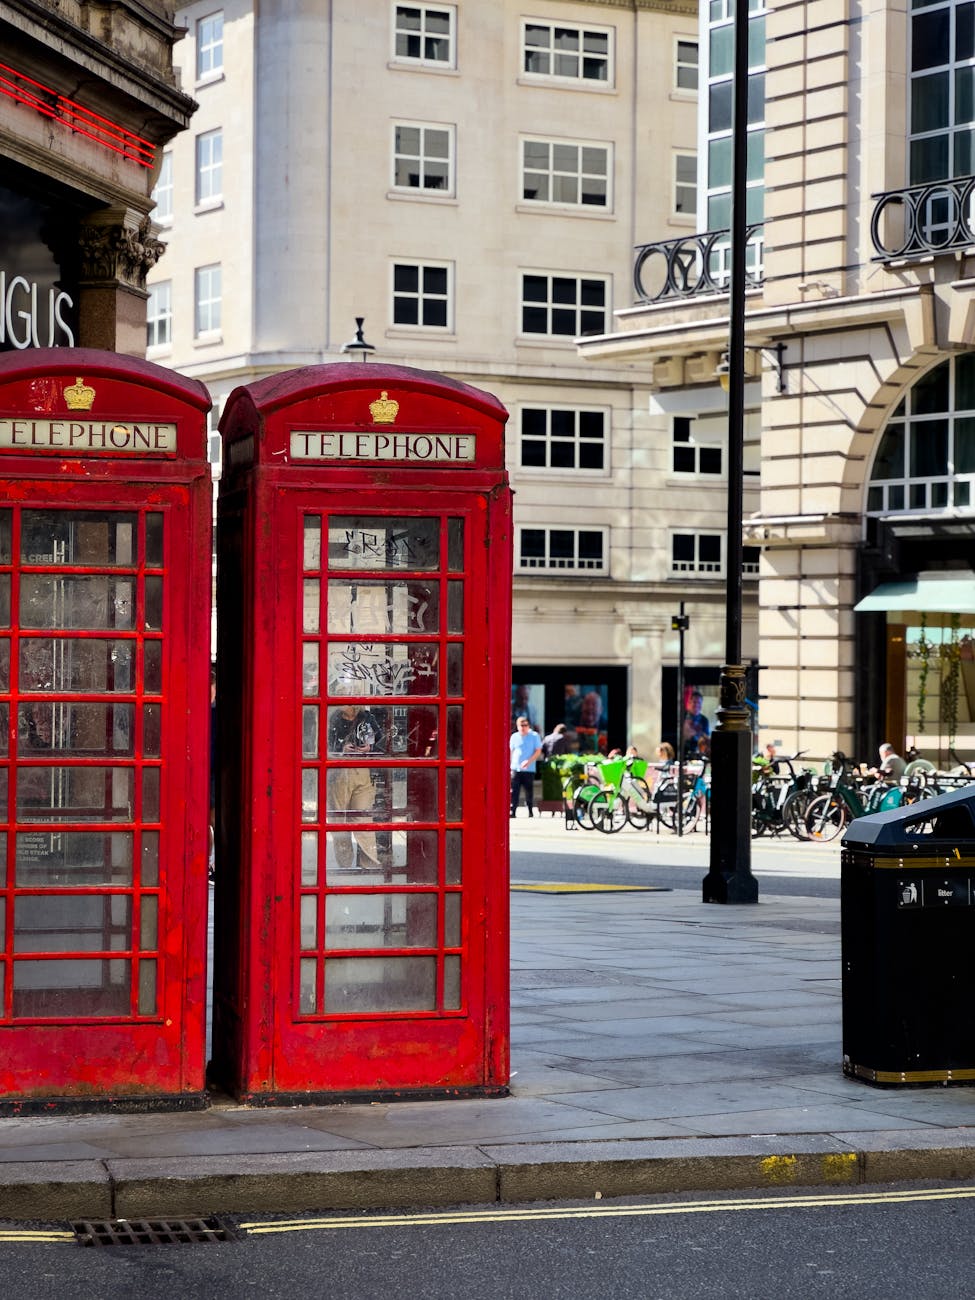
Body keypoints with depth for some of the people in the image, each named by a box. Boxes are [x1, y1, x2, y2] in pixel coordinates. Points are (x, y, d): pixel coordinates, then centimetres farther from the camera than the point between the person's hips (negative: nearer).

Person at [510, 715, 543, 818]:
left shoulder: (534, 736, 1)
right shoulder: (514, 737, 11)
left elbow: (538, 752, -2)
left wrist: (529, 761, -16)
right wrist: (509, 767, 12)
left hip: (529, 770, -2)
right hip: (515, 769, 2)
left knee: (529, 792, 2)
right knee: (513, 792, -6)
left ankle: (531, 811, 13)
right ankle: (512, 811, -6)